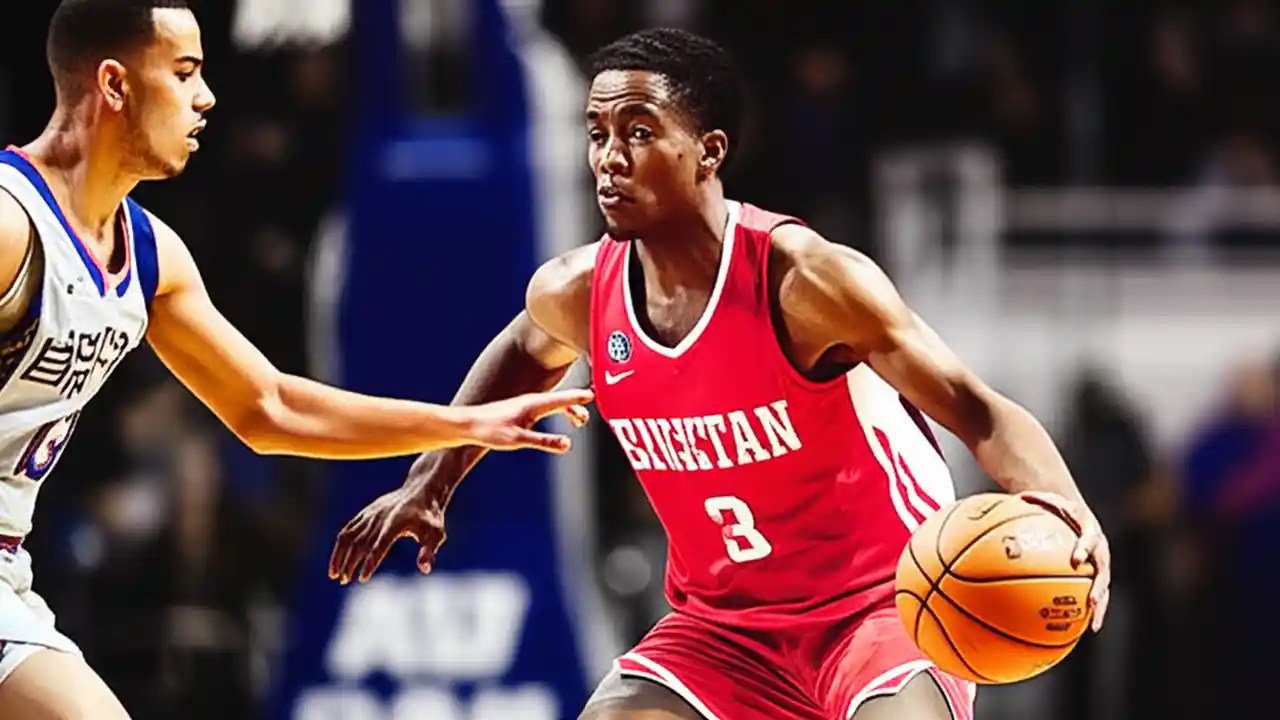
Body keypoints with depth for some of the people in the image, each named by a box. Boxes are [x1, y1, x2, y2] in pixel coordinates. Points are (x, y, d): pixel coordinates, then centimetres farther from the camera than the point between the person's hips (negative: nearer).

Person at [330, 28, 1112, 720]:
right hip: (728, 618, 6)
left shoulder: (802, 278, -25)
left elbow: (981, 412, -29)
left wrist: (1058, 508, -49)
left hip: (884, 596, -6)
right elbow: (525, 355, 21)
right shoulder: (577, 294, -8)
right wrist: (432, 482, 18)